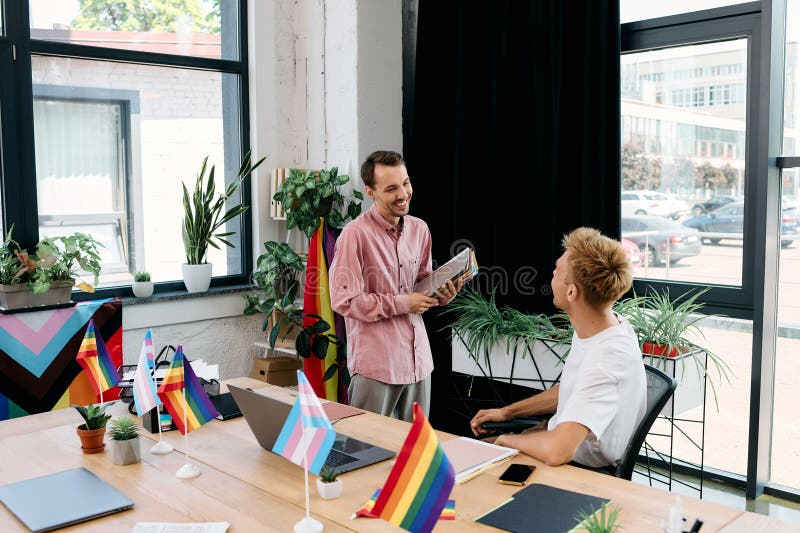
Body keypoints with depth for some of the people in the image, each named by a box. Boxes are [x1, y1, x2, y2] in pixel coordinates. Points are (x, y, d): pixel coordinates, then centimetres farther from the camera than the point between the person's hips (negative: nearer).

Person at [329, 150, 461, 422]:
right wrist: (403, 304, -14)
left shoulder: (419, 229, 9)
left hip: (417, 357, 6)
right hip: (375, 361, -6)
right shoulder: (355, 234, -13)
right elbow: (345, 301, -15)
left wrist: (441, 294, -2)